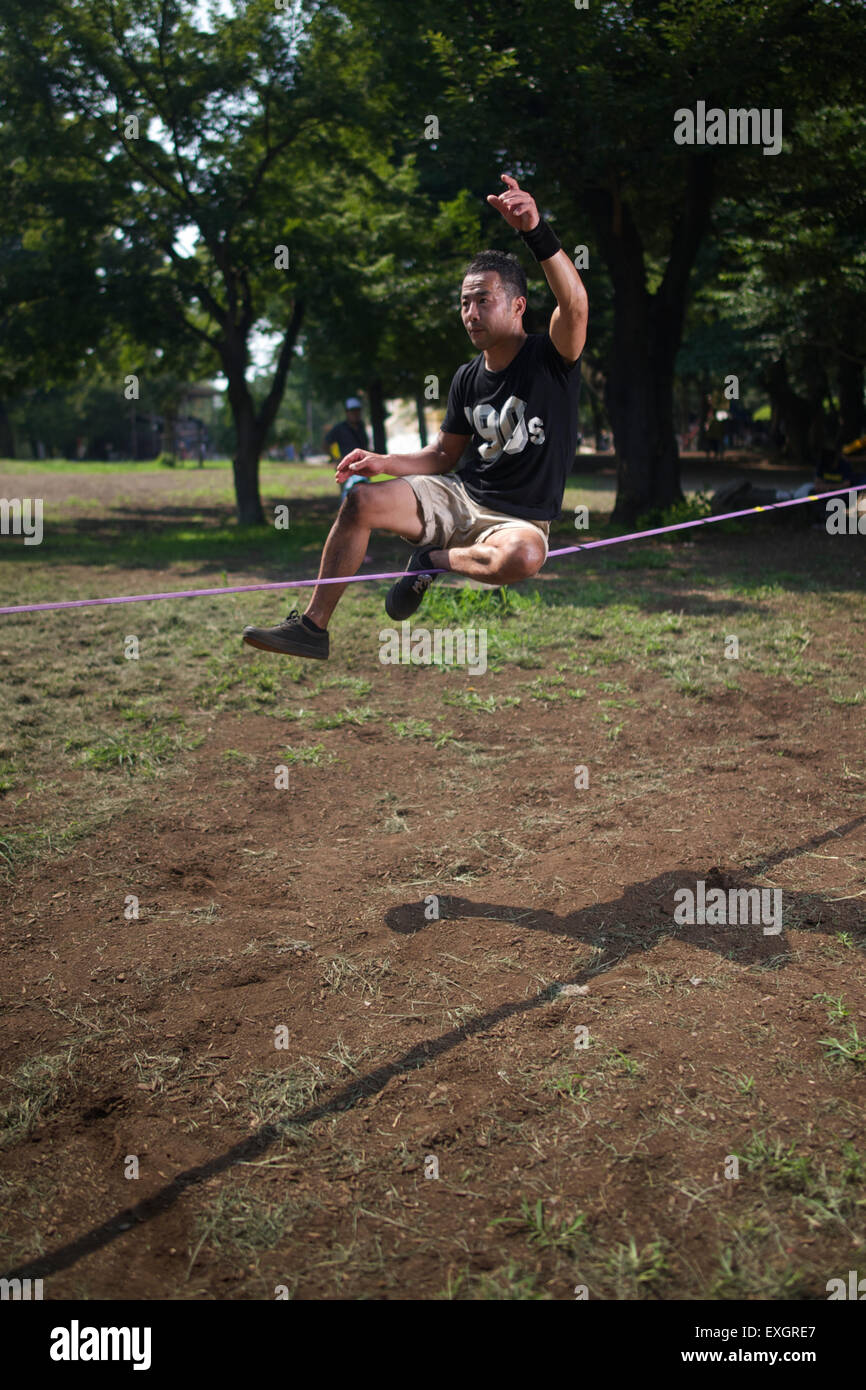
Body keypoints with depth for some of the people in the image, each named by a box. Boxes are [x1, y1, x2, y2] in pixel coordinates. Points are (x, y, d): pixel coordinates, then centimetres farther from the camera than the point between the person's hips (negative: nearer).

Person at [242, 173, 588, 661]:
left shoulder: (551, 357, -10)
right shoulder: (468, 377, 8)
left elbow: (575, 304, -33)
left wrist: (537, 231, -47)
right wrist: (383, 463, 0)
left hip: (520, 519, -5)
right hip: (459, 496, 5)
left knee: (523, 556, -41)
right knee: (361, 501, -14)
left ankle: (433, 560, -12)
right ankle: (313, 627, -7)